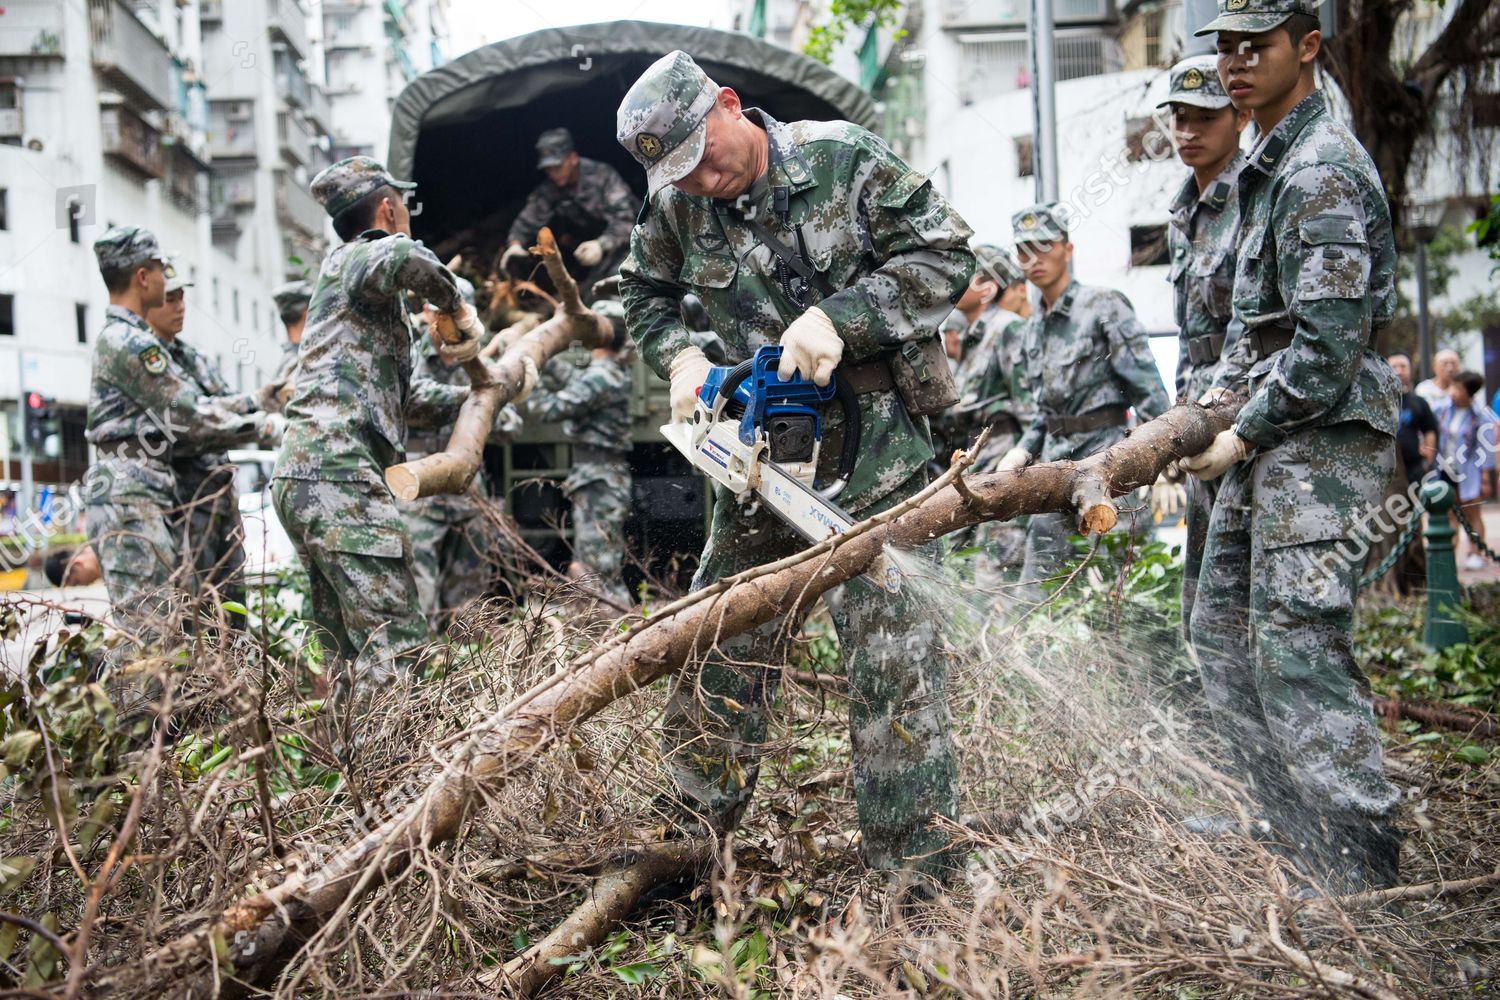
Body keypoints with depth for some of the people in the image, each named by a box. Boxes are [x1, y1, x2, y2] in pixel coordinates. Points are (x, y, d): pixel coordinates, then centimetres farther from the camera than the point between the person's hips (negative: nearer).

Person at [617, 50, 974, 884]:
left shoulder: (845, 159, -9)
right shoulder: (677, 205, 2)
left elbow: (947, 255, -11)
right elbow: (646, 292, 20)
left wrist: (838, 318, -20)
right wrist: (681, 360, 0)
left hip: (878, 445, -5)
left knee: (892, 652, -7)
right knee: (721, 640, 11)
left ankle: (917, 870, 1)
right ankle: (699, 826, 28)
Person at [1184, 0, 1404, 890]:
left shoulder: (1323, 171, -15)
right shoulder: (1274, 166, 18)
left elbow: (1331, 343, -21)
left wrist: (1242, 438, -15)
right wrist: (1222, 392, 12)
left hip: (1324, 440, -11)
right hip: (1272, 437, 11)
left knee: (1298, 652, -13)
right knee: (1224, 627, 13)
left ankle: (1364, 875, -5)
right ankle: (1310, 837, 22)